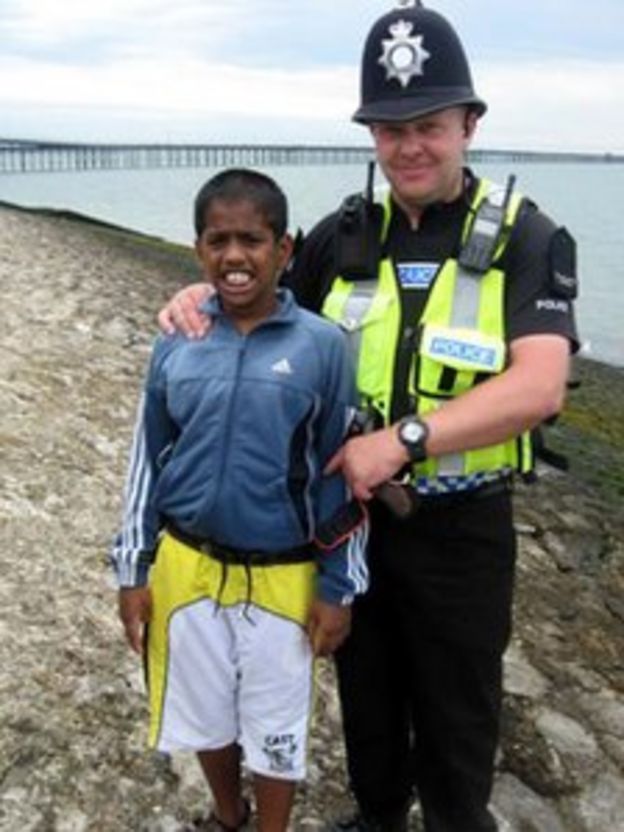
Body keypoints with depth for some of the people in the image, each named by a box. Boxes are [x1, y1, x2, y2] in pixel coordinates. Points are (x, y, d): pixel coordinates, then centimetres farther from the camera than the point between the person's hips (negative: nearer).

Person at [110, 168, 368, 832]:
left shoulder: (322, 346, -11)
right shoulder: (175, 344, -3)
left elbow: (342, 475, -6)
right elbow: (147, 461, 5)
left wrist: (337, 588, -5)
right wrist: (132, 572, 5)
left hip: (282, 578, -3)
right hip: (187, 569, 3)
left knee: (276, 727, 15)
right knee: (204, 711, 21)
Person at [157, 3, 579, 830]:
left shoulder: (528, 240, -12)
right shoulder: (347, 235, -1)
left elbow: (539, 387, -25)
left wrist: (402, 438, -31)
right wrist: (205, 295, -9)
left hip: (460, 529, -4)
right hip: (354, 514, 4)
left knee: (454, 715, 15)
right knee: (365, 691, 24)